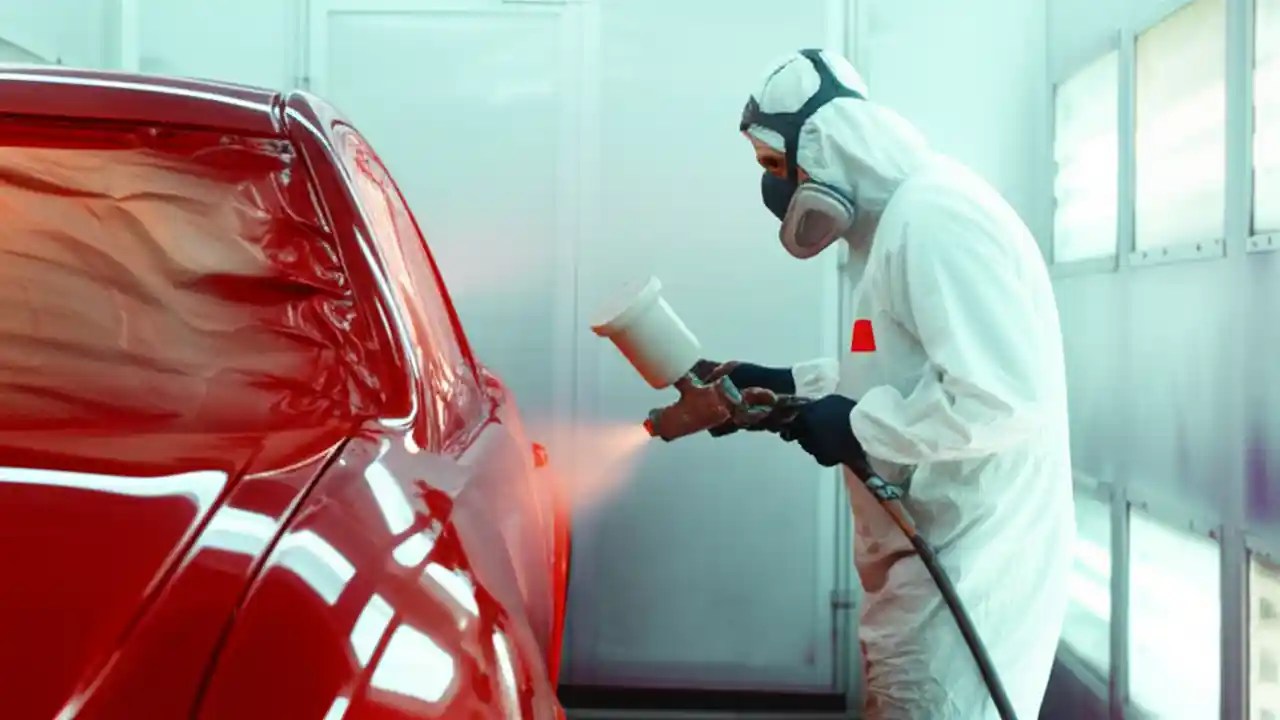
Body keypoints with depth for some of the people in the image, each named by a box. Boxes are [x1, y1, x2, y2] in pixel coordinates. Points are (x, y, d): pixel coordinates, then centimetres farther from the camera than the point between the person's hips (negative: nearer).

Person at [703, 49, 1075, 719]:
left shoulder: (935, 213, -20)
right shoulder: (897, 220, 12)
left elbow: (1002, 398, -28)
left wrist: (858, 427, -17)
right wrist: (783, 386, 14)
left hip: (967, 571, -10)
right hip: (931, 561, 10)